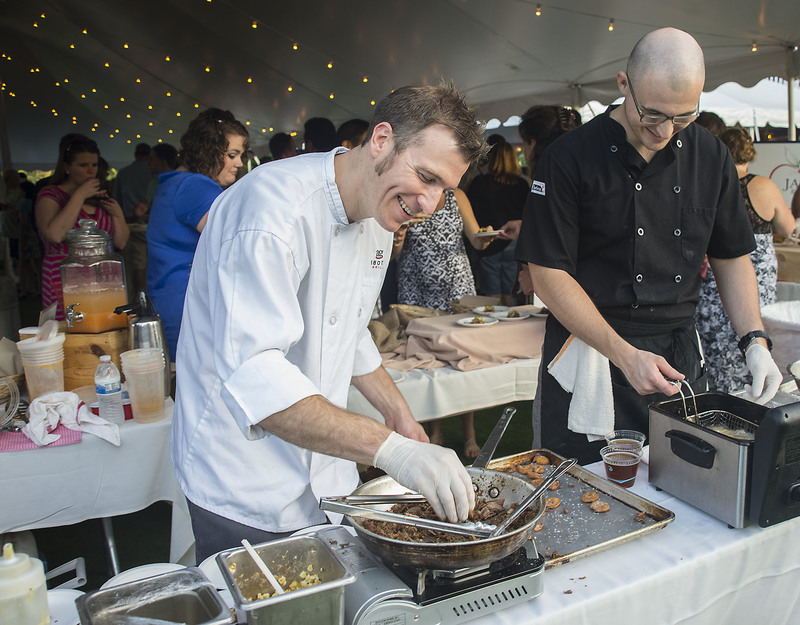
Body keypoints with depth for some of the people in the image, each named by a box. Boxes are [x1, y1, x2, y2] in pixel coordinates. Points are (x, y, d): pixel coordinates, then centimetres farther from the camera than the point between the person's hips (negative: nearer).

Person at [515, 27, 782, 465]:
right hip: (590, 353, -4)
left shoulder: (711, 157, 4)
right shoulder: (570, 157, -12)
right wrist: (625, 355, -18)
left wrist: (754, 341, -1)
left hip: (680, 353, 5)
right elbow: (548, 273, -14)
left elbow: (732, 256, 13)